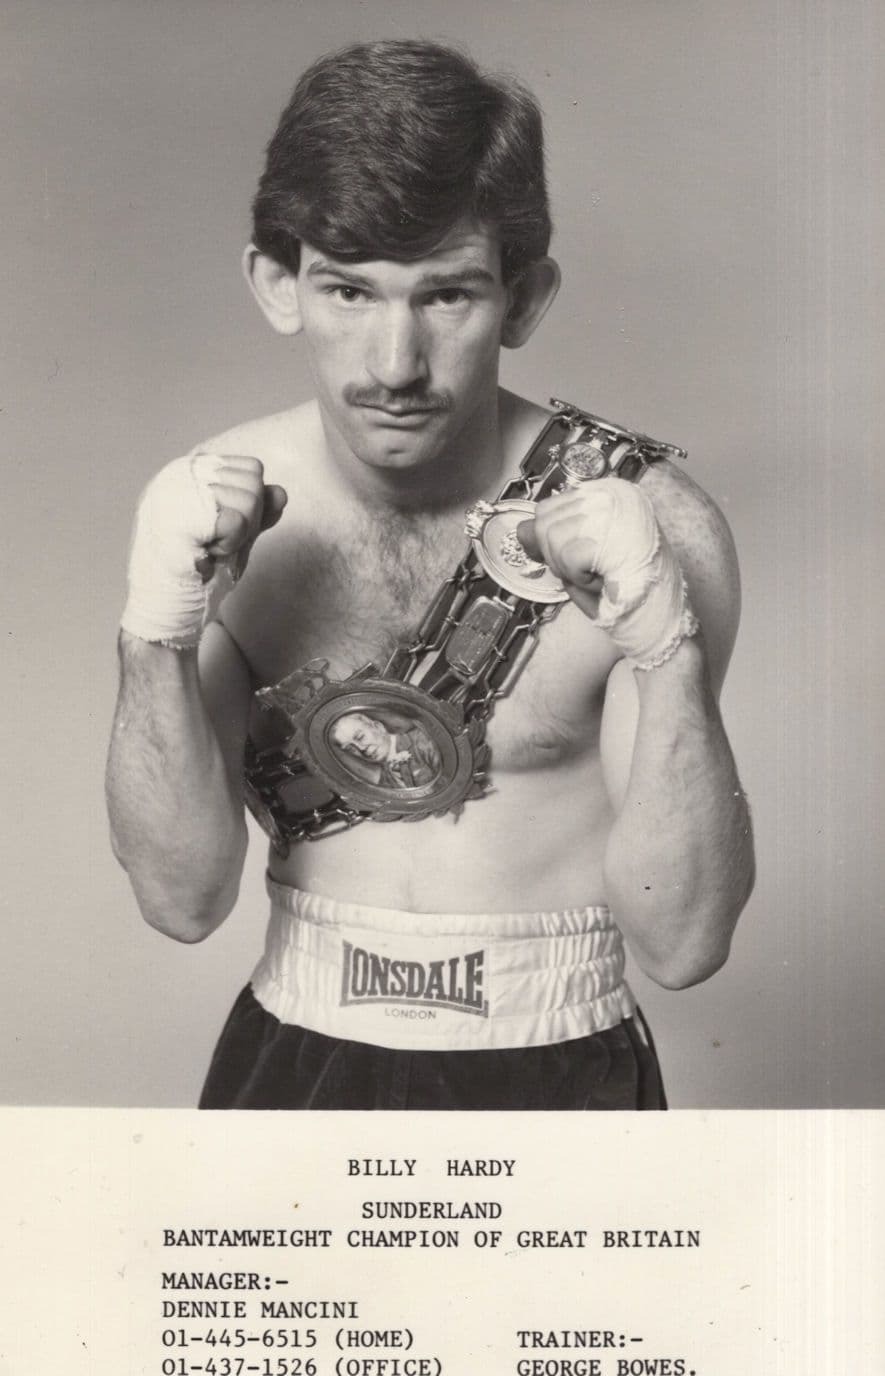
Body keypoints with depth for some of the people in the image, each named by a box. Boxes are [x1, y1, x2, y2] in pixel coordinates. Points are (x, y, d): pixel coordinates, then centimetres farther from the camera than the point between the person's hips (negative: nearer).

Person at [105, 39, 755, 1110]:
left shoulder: (647, 527, -17)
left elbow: (682, 943, -18)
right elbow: (183, 897, -13)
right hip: (291, 1065, 2)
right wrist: (156, 638, -27)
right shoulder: (203, 511, -11)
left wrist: (668, 652, -31)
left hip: (557, 1077, -1)